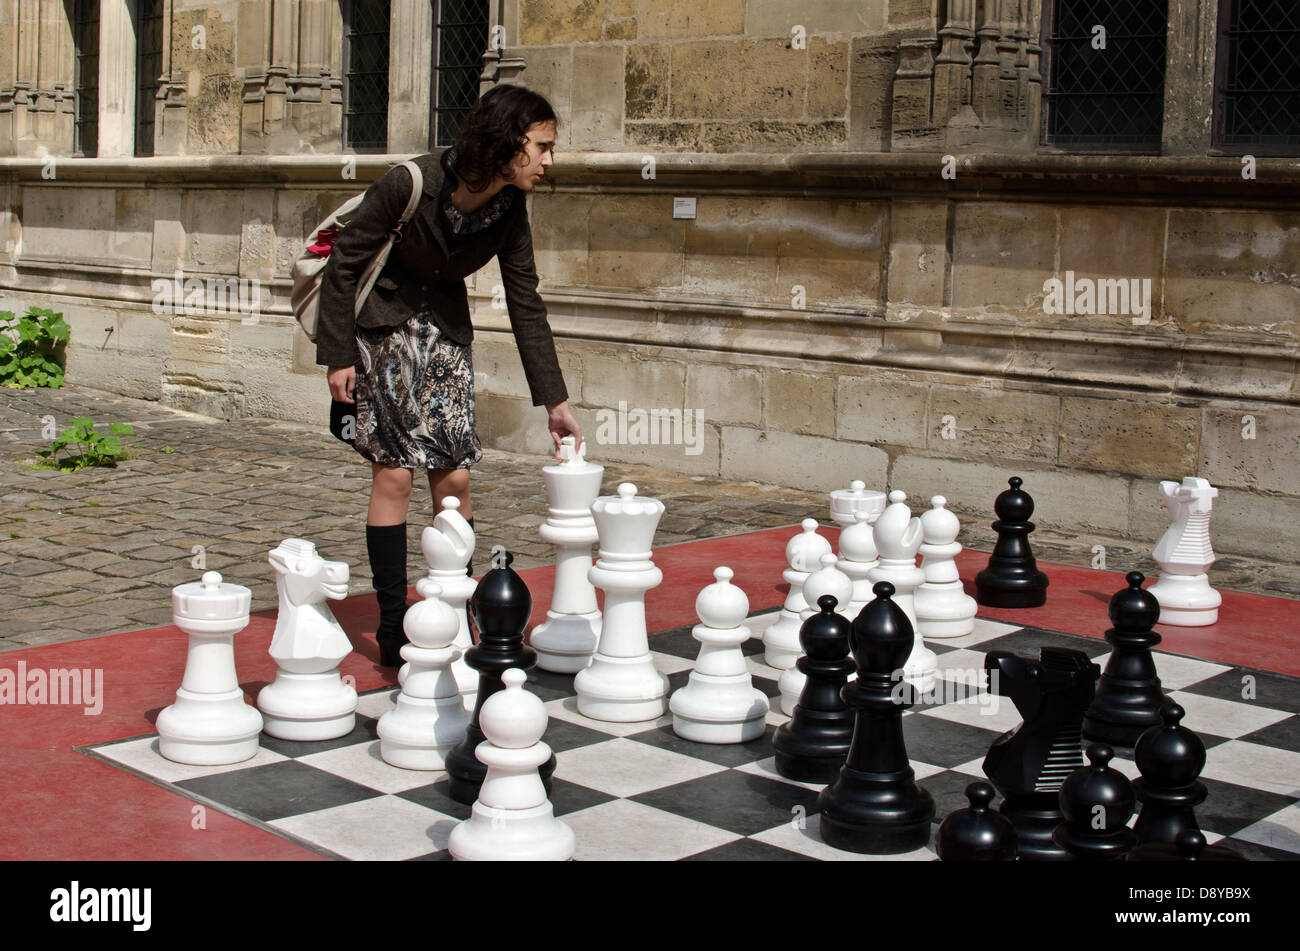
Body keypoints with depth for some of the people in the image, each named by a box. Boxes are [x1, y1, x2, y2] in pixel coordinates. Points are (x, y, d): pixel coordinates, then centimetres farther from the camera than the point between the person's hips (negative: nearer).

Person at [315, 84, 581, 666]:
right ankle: (394, 629, 4)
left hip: (445, 329, 5)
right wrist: (337, 355, -15)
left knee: (454, 477, 0)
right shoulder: (411, 184, -24)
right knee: (394, 472, -5)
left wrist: (554, 401, -3)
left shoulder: (509, 211, -9)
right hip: (381, 327, -5)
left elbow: (526, 306, -3)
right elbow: (344, 263, -15)